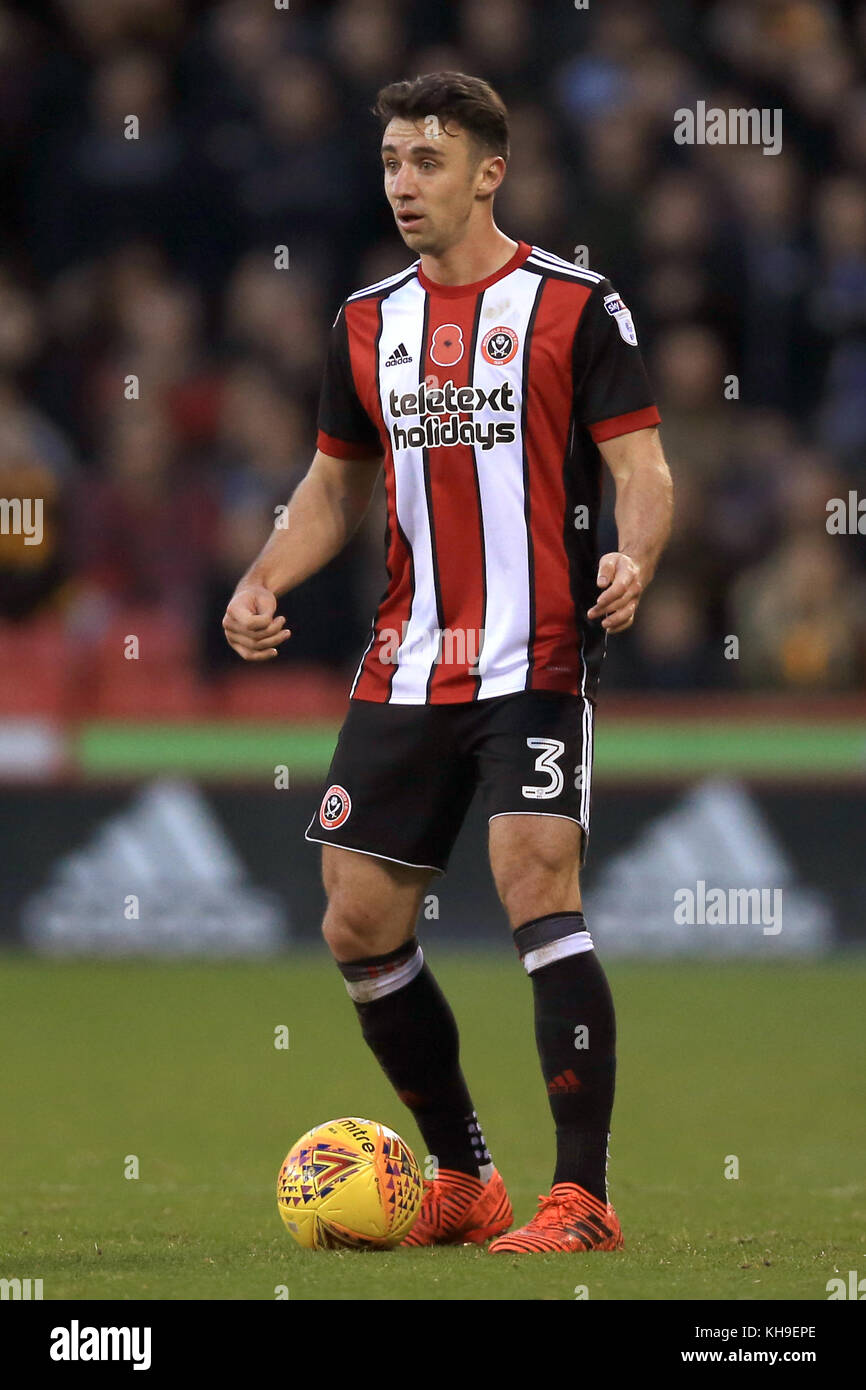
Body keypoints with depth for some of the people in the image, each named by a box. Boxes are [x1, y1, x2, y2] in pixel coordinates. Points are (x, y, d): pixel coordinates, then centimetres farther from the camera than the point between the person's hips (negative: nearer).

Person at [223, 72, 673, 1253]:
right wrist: (265, 583, 2)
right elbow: (336, 484, 20)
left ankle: (584, 1195, -17)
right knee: (358, 925, 5)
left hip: (537, 663, -6)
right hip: (406, 666, 6)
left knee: (537, 882, -20)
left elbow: (643, 468, -7)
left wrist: (634, 558, -29)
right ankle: (463, 1180, 20)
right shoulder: (368, 323, 12)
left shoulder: (575, 305, -4)